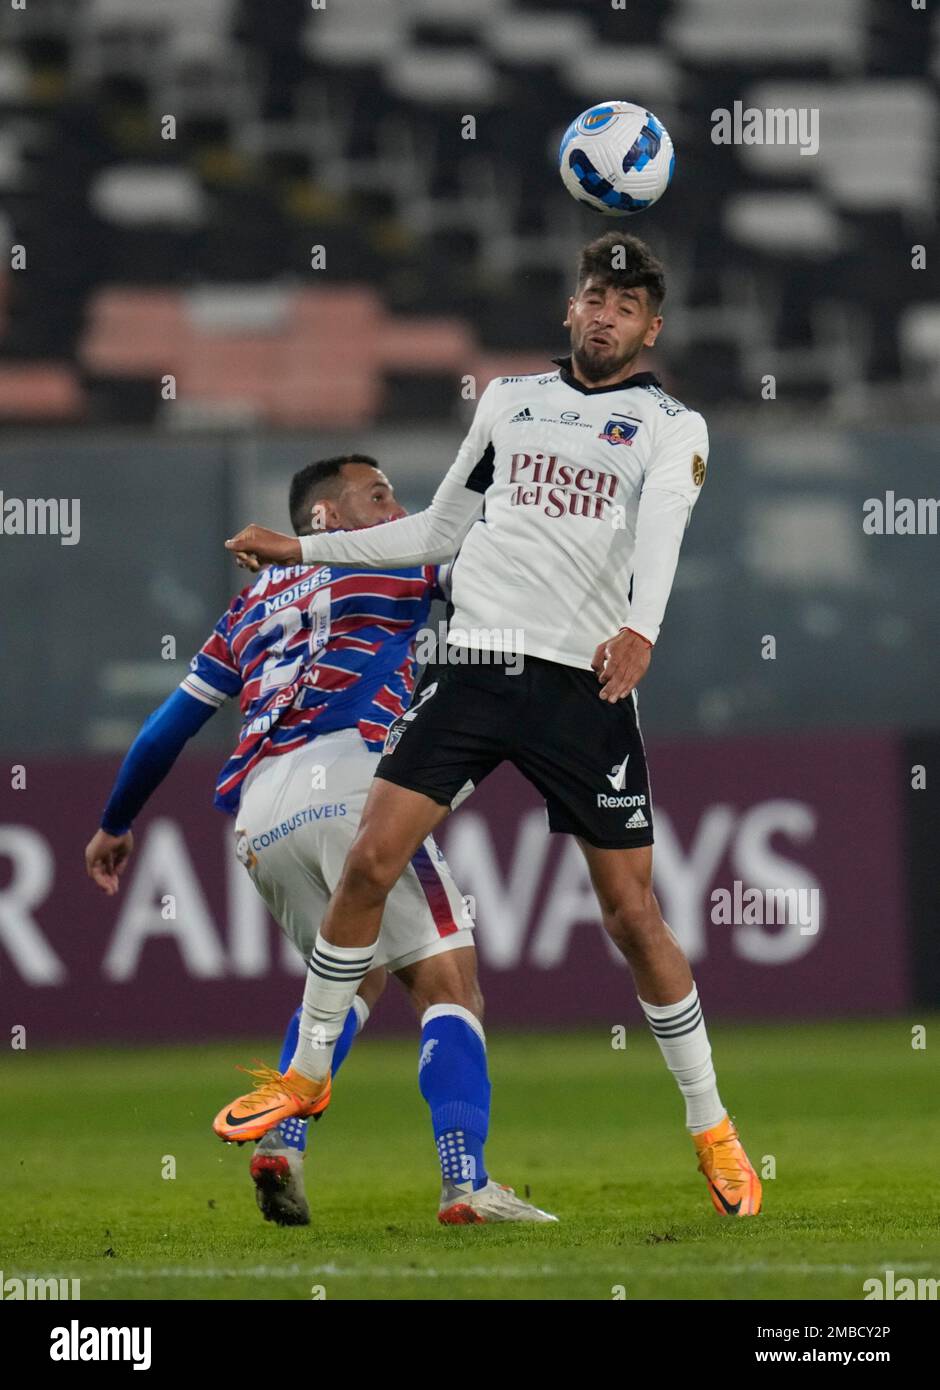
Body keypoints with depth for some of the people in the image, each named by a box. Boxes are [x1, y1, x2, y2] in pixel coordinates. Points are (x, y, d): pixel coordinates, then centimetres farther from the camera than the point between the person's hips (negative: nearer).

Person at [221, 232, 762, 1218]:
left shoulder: (672, 427, 2)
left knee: (632, 914, -3)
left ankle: (709, 1124, 12)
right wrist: (303, 547, 23)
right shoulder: (509, 399, 15)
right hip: (475, 659, 3)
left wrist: (639, 630, -38)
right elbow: (438, 532, 24)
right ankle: (307, 1075, 11)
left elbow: (658, 530, -19)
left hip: (585, 686, -3)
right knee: (369, 861, -6)